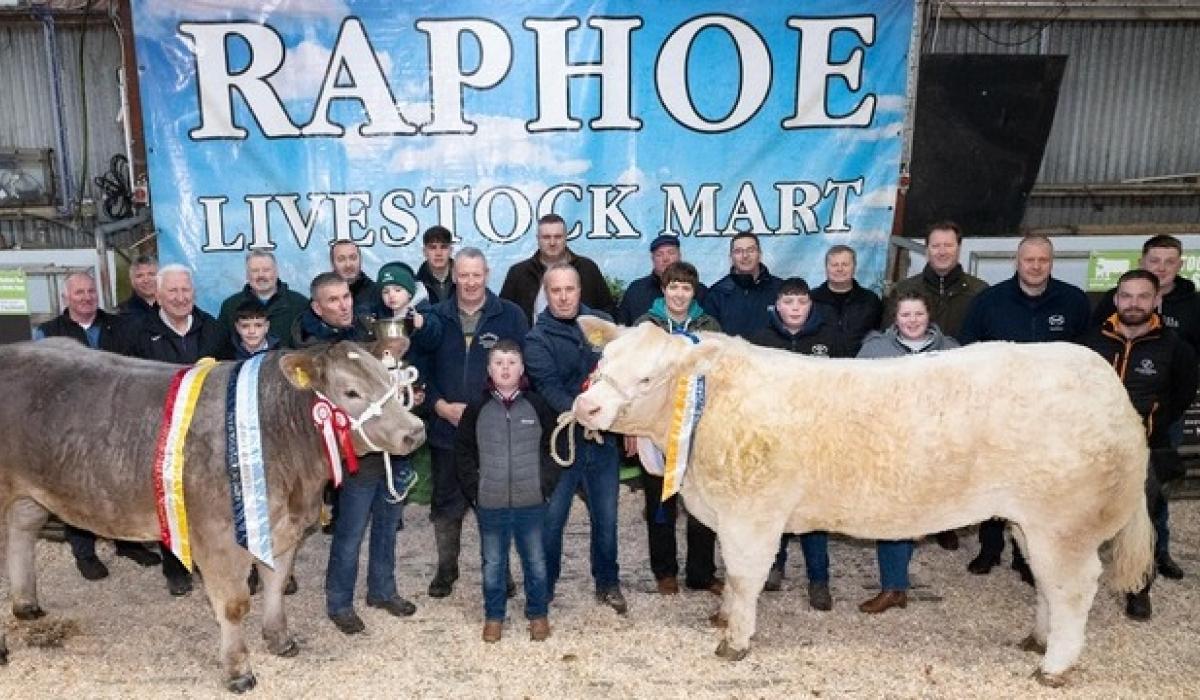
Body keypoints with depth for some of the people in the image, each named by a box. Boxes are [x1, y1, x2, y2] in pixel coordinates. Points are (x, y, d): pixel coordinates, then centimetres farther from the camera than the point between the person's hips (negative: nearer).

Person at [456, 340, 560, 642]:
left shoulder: (537, 405, -3)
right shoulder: (477, 407, -2)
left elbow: (554, 447, 3)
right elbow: (463, 450, 4)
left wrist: (545, 484, -3)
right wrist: (474, 489, -1)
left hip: (531, 502, 0)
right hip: (489, 504, 0)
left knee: (535, 561, 11)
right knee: (493, 563, 12)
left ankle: (538, 613, 28)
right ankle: (493, 615, 29)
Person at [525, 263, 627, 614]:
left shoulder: (602, 324, 5)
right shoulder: (538, 339, -6)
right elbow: (549, 388, -20)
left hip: (604, 438, 3)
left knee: (606, 516, 12)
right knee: (552, 517, 7)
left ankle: (607, 583, 30)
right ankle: (544, 587, 25)